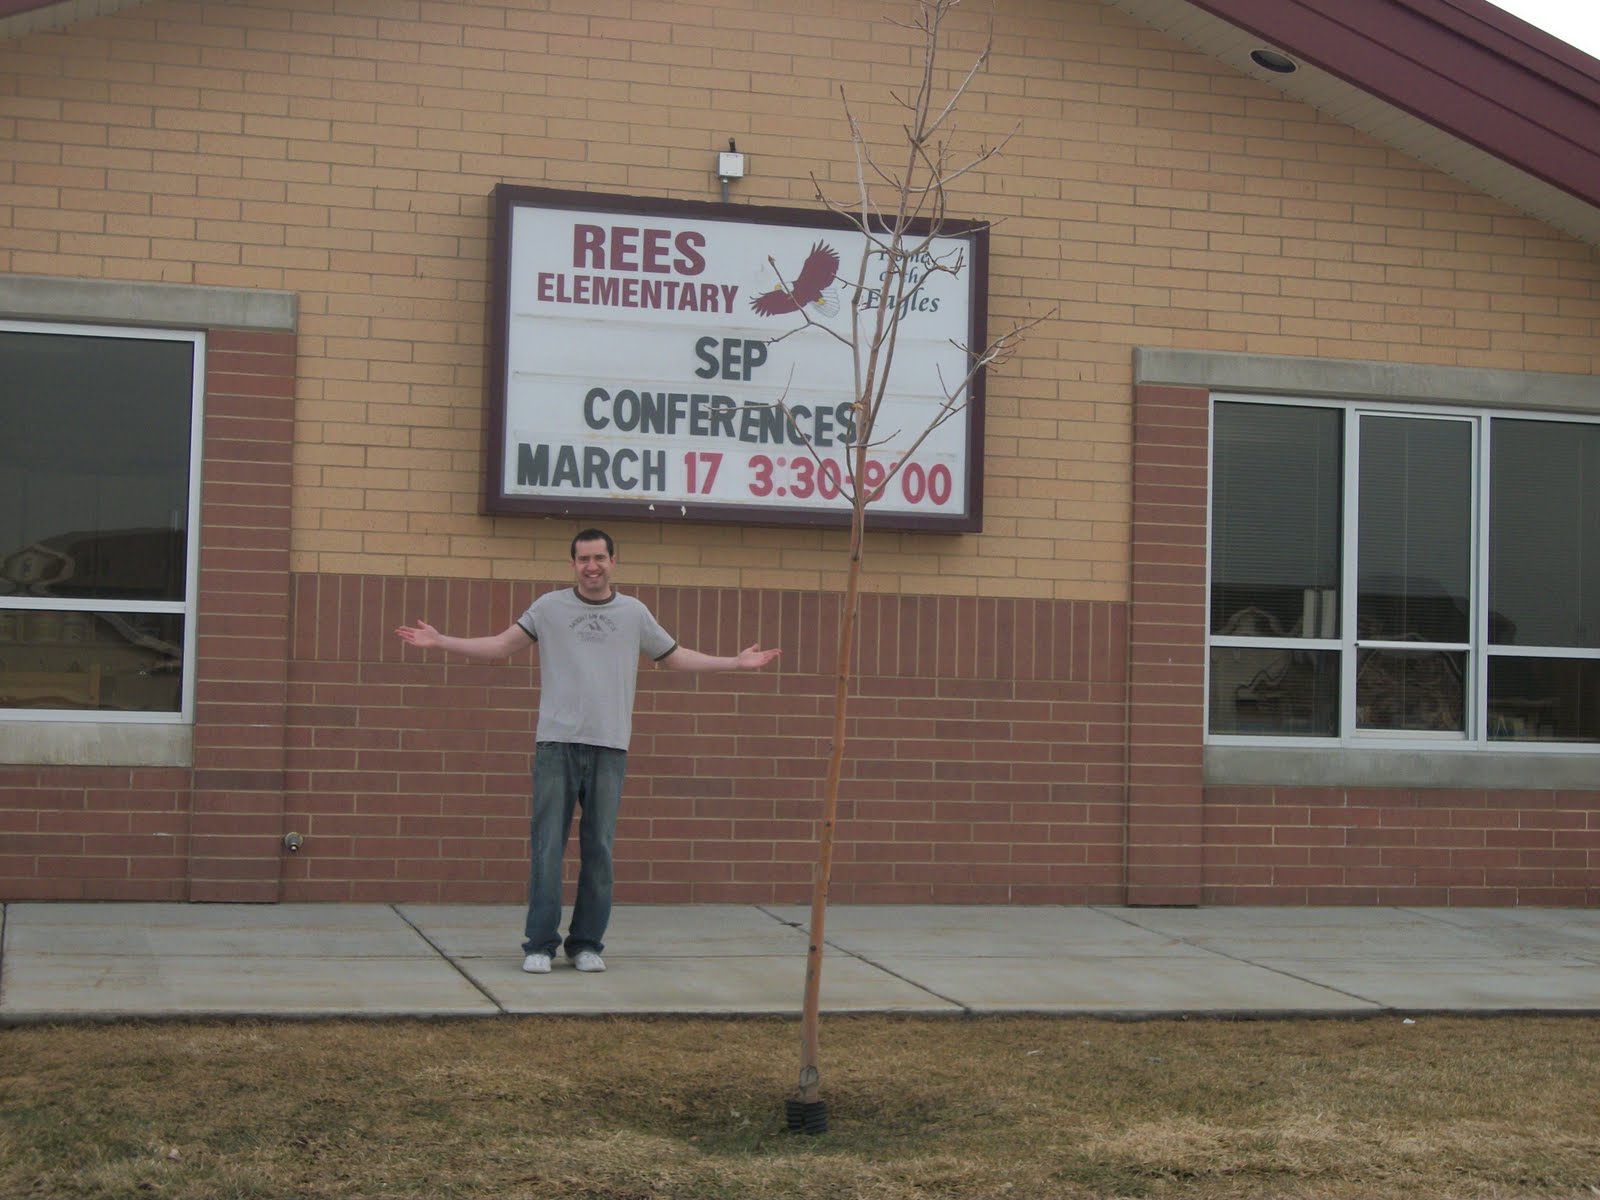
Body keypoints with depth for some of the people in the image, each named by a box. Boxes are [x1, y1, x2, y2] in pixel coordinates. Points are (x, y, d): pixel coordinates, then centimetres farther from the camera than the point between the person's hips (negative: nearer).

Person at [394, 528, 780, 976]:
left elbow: (675, 656, 22)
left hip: (609, 748, 2)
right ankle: (540, 944, 2)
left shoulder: (634, 613, 12)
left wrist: (736, 662, 19)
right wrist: (439, 642, -1)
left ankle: (587, 943, 13)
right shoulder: (550, 607, 6)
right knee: (548, 846, -3)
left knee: (598, 849, 4)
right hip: (557, 743, -2)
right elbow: (501, 646, 7)